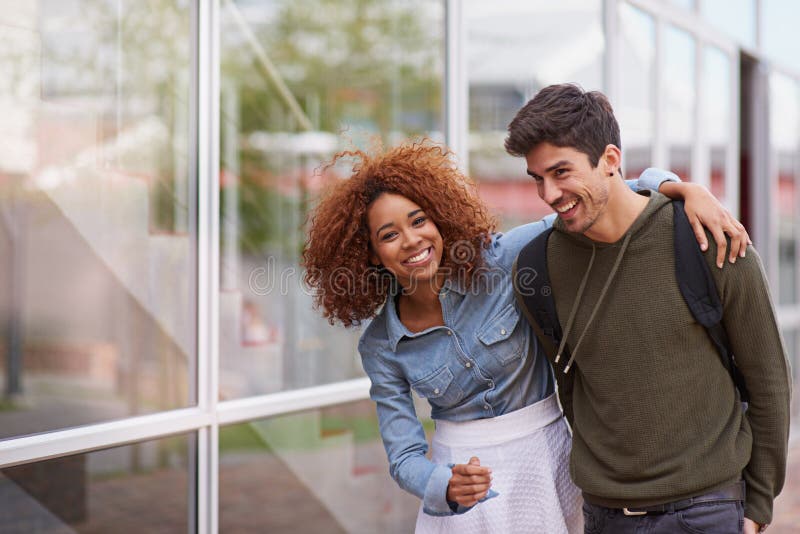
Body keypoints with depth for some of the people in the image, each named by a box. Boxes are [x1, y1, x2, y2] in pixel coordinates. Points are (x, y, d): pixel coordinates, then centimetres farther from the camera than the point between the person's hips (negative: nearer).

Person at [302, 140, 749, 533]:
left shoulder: (497, 259, -13)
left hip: (545, 454, -1)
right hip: (459, 467, 1)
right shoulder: (380, 347, -8)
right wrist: (448, 486, -30)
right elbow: (405, 456, -8)